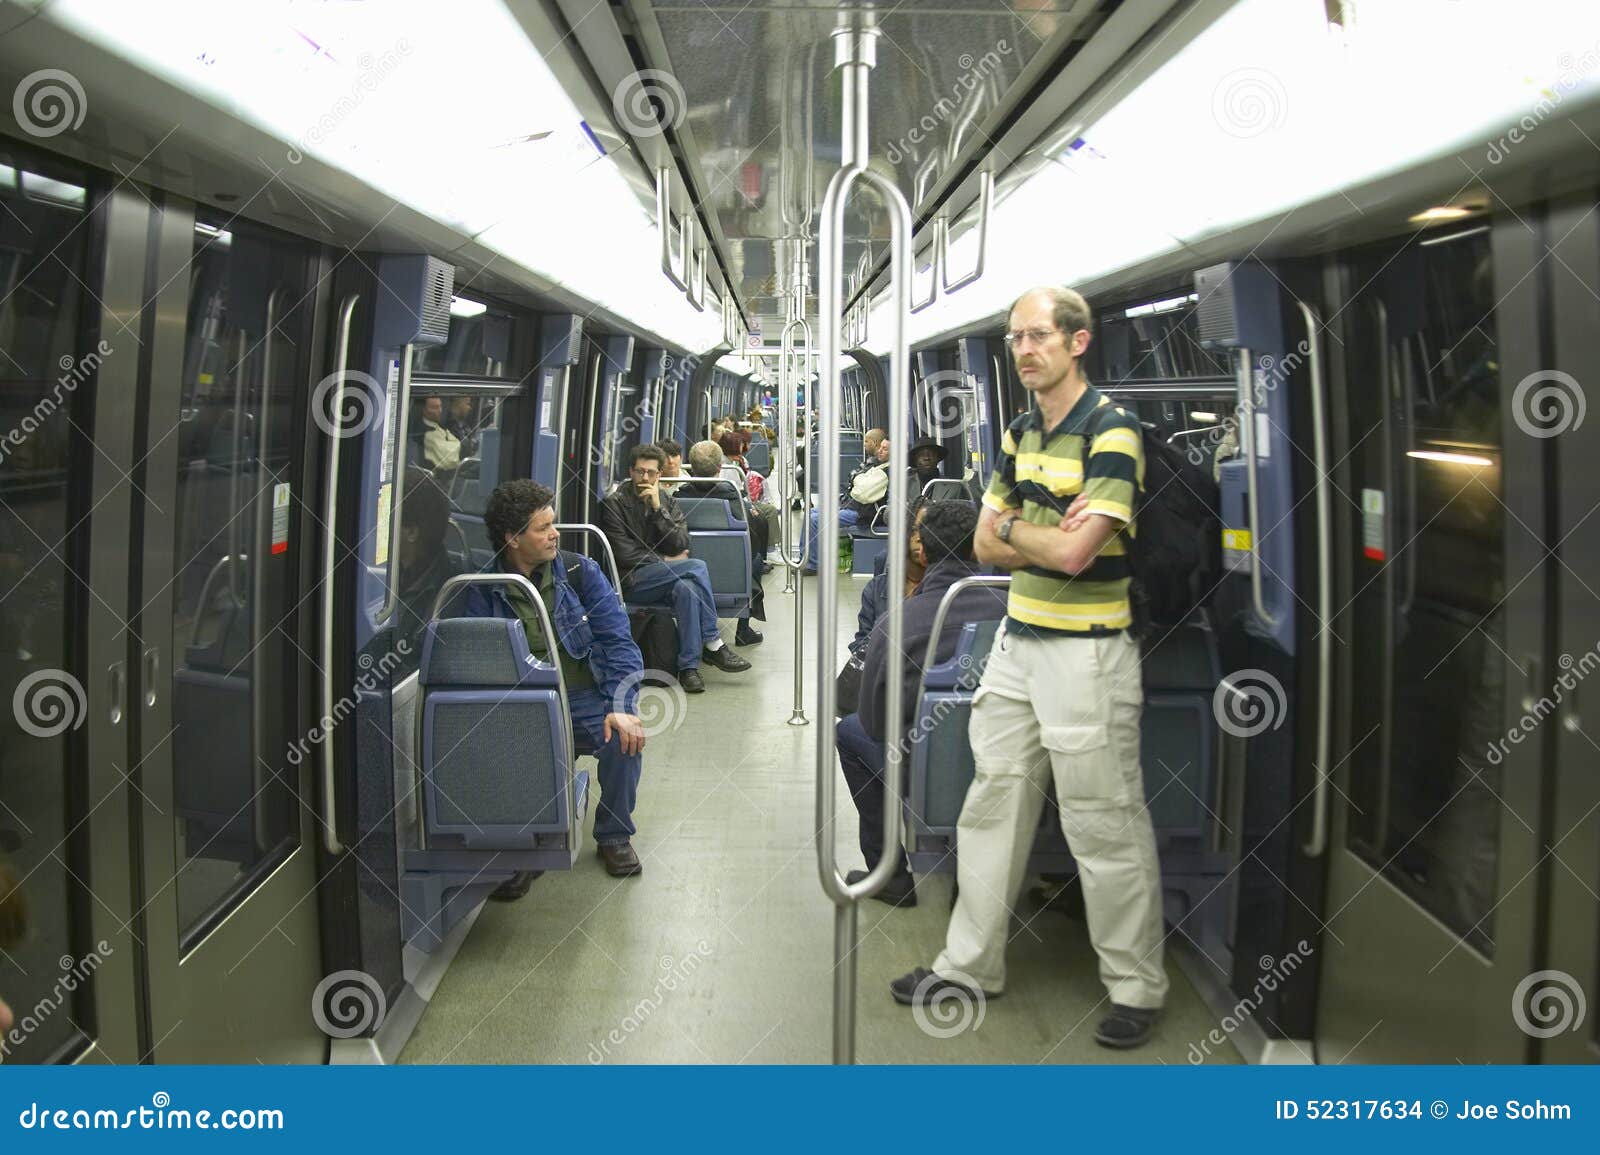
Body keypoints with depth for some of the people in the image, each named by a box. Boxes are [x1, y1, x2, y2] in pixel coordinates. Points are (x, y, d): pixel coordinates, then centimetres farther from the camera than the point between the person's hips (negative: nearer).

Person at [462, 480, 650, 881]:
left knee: (624, 737, -28)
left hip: (584, 696, 1)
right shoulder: (484, 590, 0)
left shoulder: (580, 571, 2)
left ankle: (614, 836, 1)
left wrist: (621, 707, -19)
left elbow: (617, 641, -3)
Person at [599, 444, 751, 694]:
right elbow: (624, 554, -9)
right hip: (631, 582, -5)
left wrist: (658, 508, -9)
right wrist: (666, 561, -4)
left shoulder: (666, 500, 14)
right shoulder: (614, 503, -1)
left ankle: (689, 667, -31)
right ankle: (713, 644, -21)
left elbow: (680, 545, -1)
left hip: (661, 578, 5)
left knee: (685, 588, -33)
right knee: (696, 567, -27)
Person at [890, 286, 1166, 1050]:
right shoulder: (1020, 433, 11)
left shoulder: (1111, 432, -13)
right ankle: (970, 964, 26)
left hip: (1086, 652, -8)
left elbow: (1075, 553, -22)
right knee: (992, 806, 13)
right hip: (1016, 642, 8)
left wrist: (1014, 528, -4)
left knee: (1105, 828, 2)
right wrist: (1047, 536, -10)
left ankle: (1137, 987, 19)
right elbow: (987, 544, 9)